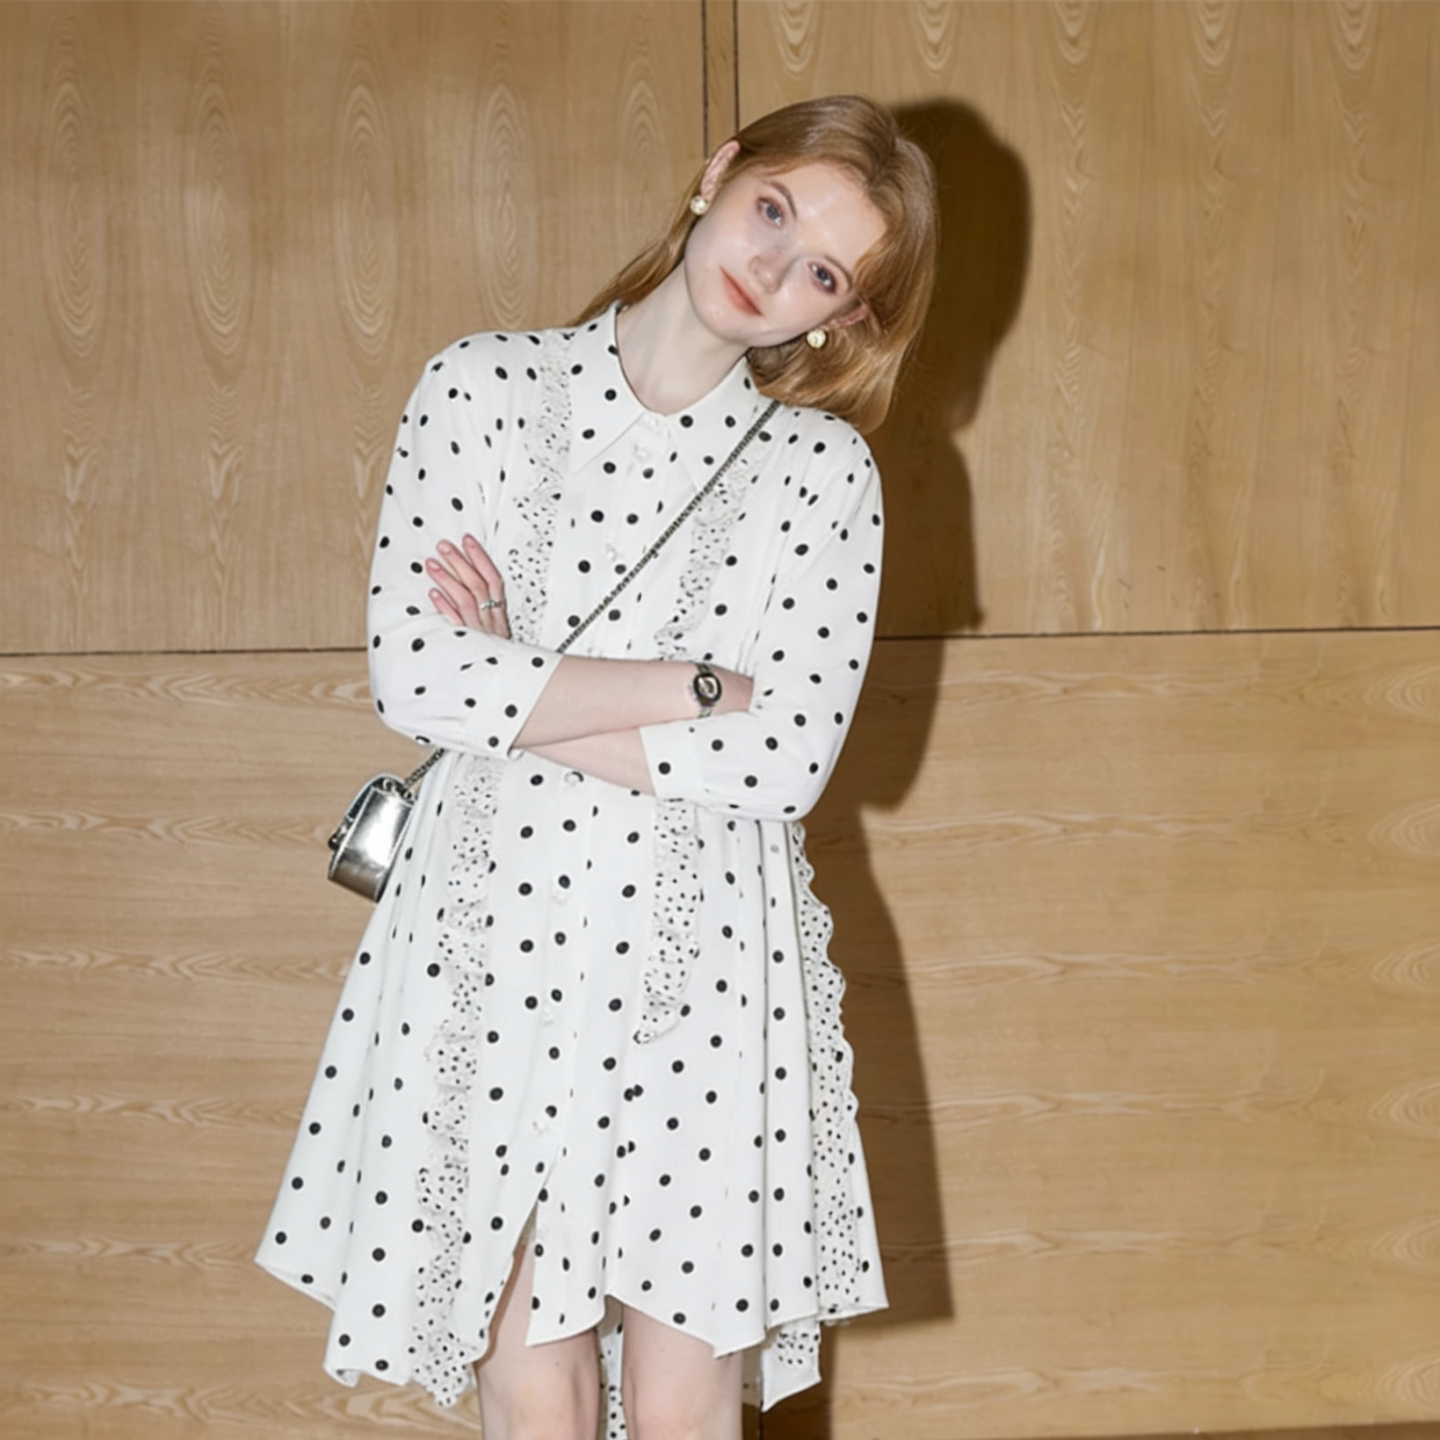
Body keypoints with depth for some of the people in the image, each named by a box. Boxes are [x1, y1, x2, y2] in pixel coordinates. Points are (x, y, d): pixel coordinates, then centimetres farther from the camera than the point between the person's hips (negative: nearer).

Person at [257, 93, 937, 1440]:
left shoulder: (822, 467, 1)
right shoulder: (482, 389, 1)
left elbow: (788, 757, -10)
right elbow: (414, 674, -11)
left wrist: (515, 696, -10)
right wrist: (699, 683, -10)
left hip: (705, 966, 0)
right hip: (493, 945, 0)